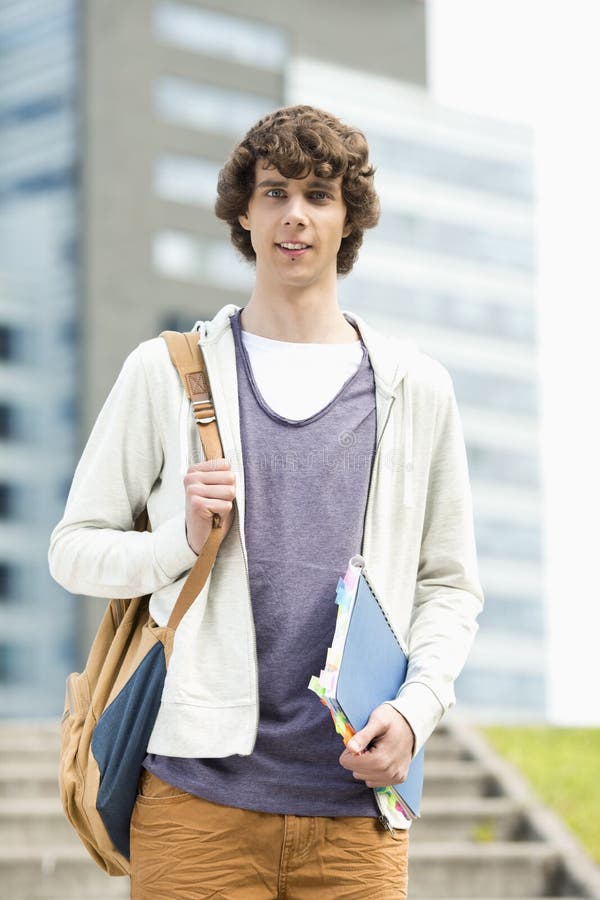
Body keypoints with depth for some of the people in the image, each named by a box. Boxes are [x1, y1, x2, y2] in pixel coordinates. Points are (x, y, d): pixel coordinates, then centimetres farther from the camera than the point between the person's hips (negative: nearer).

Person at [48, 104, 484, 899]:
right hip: (200, 793, -1)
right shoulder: (167, 373, 8)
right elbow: (75, 548, 9)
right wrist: (185, 541, -10)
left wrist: (415, 708, -3)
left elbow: (449, 585, 13)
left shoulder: (414, 388, 11)